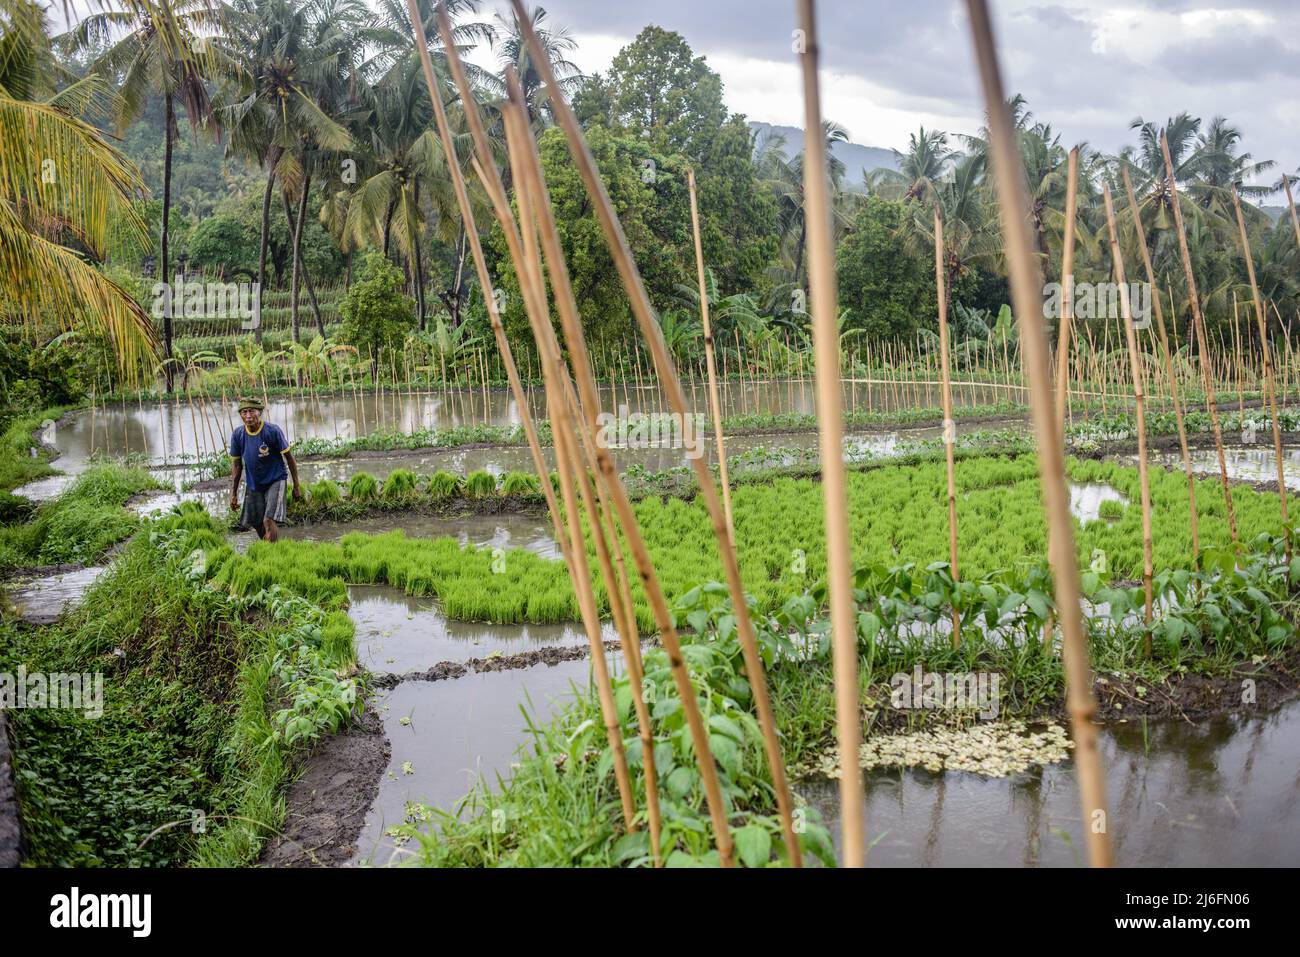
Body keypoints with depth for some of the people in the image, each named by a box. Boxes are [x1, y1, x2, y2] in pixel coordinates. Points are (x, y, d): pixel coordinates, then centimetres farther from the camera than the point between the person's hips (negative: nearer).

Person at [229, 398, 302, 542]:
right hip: (254, 485, 5)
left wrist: (296, 486, -6)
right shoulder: (238, 434, -7)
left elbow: (289, 457, -9)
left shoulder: (273, 431, -18)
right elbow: (237, 465, 4)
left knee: (269, 521, -18)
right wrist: (233, 493, 4)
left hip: (275, 481, -4)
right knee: (256, 524, 11)